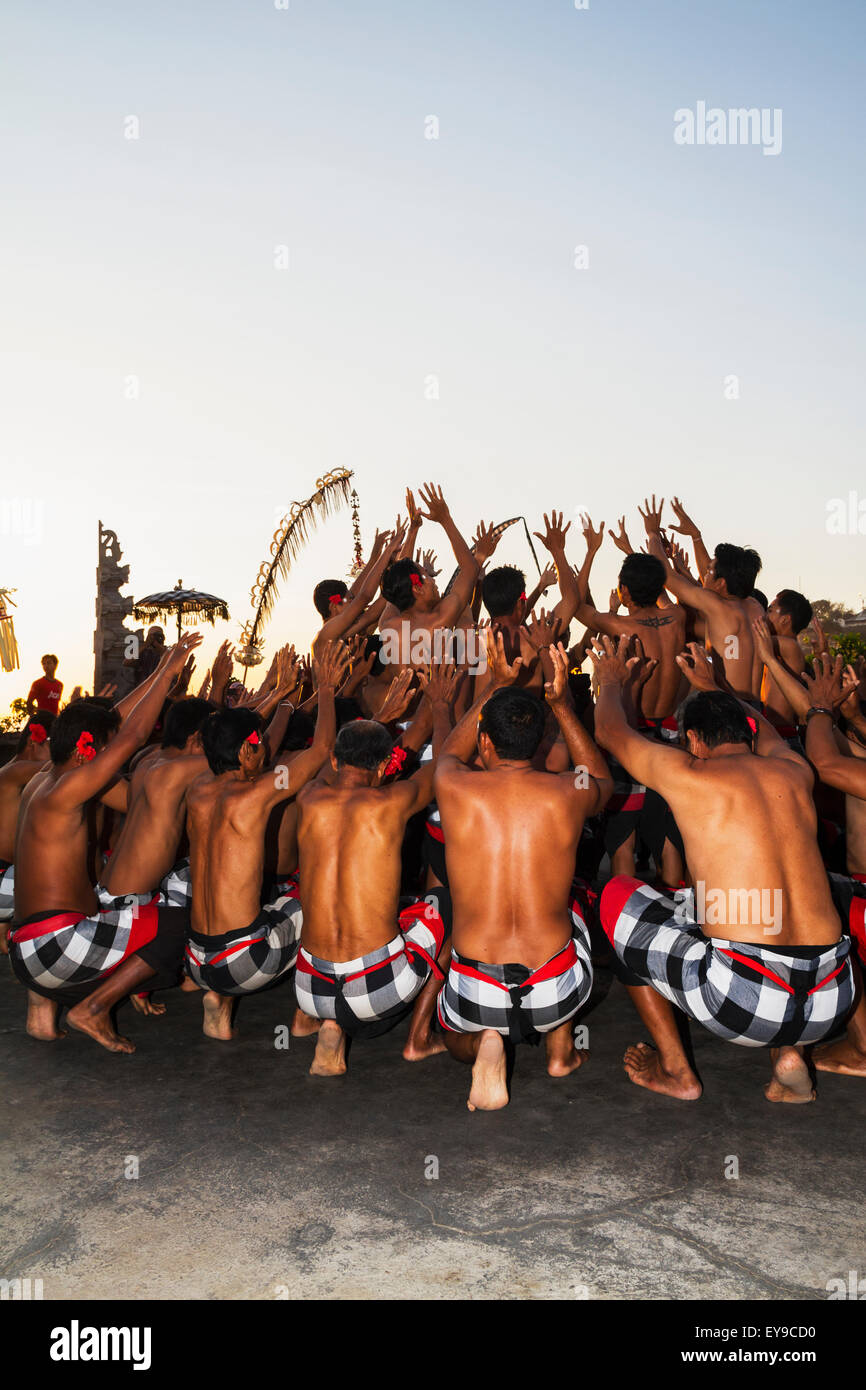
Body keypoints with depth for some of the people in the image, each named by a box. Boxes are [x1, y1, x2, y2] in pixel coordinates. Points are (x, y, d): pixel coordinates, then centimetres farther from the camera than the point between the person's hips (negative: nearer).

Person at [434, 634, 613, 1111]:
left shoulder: (455, 787, -8)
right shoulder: (568, 793, -7)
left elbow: (451, 752, 21)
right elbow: (603, 779, 21)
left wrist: (495, 687, 25)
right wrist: (561, 705, 17)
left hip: (477, 996, -1)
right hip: (557, 992, 1)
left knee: (456, 1042, 38)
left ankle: (484, 1044, 0)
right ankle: (561, 1049, 29)